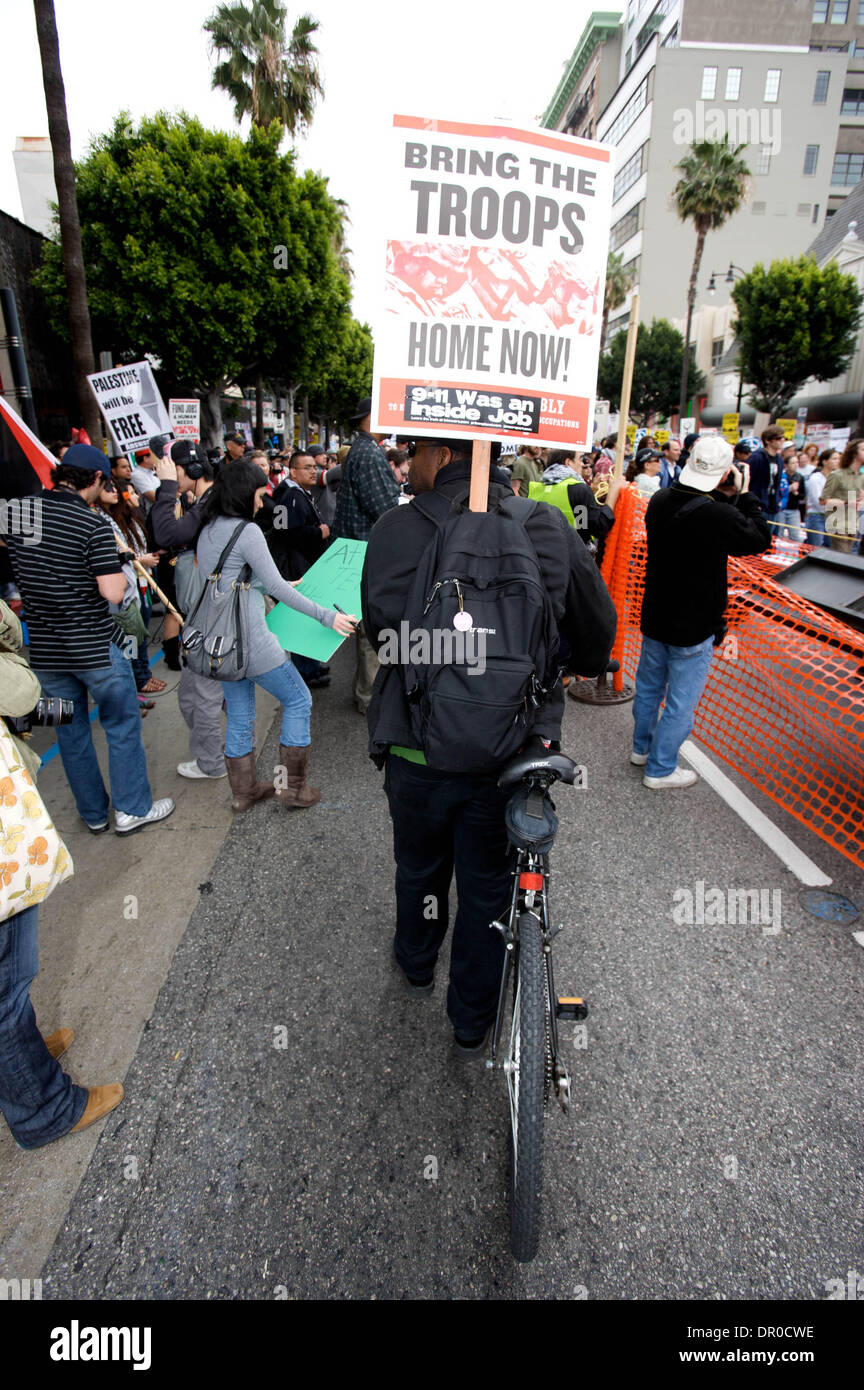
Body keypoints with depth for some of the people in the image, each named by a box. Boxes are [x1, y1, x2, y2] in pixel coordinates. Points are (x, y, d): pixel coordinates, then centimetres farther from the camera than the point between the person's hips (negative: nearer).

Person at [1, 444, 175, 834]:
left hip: (43, 648, 6)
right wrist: (118, 562, -4)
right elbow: (113, 592, -22)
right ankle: (132, 809, 19)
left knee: (71, 731, 16)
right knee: (122, 725, 10)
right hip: (94, 646, -6)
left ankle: (93, 814, 29)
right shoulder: (93, 524, -17)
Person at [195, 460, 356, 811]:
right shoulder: (247, 531, -14)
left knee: (239, 716, 18)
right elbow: (276, 586, -16)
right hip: (251, 641, -8)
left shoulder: (207, 531, 11)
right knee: (298, 701, 8)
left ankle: (244, 790, 30)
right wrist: (326, 616, -14)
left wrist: (282, 588, 24)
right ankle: (292, 786, 13)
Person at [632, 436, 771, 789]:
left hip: (655, 617, 7)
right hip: (693, 628, -7)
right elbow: (760, 539, -10)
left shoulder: (660, 501, -7)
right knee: (680, 703, 8)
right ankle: (660, 769, 19)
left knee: (648, 686, 22)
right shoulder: (719, 515, -27)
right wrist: (744, 496, -4)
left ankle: (642, 747, 40)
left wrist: (726, 498, -1)